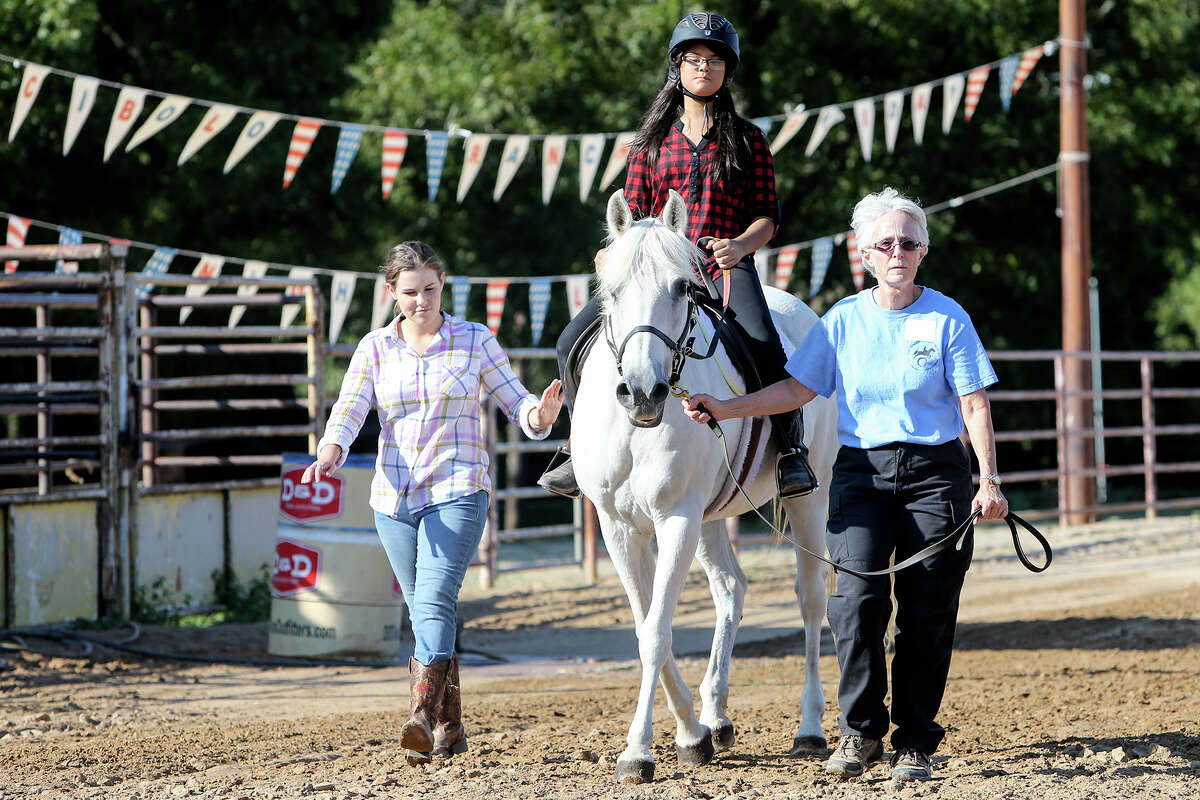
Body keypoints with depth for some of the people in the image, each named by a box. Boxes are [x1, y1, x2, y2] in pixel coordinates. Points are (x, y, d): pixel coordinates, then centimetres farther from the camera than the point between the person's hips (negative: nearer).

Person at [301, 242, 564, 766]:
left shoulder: (475, 341, 1)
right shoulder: (375, 348, 5)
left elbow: (514, 400, 3)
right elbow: (349, 409, -6)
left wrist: (540, 415, -21)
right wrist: (329, 454, -26)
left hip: (458, 492, -4)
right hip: (394, 500, 4)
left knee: (434, 601, -21)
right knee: (423, 614, 10)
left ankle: (422, 720, -33)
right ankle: (450, 727, 21)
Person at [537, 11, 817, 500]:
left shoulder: (747, 141, 10)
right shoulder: (652, 142, 16)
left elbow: (767, 216, 5)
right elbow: (633, 215, 15)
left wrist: (739, 245, -16)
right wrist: (614, 252, -7)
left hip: (726, 270, -3)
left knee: (763, 345, -33)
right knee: (574, 340, -11)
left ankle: (792, 451, -19)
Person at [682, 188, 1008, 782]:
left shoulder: (948, 319, 0)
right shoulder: (843, 320, 6)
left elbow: (974, 404, -2)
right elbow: (799, 388, 8)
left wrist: (989, 481, -11)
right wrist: (725, 410, -2)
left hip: (934, 472, -1)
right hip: (860, 472, 1)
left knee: (927, 614, -1)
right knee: (858, 598, -15)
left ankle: (915, 742, 10)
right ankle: (860, 731, -1)